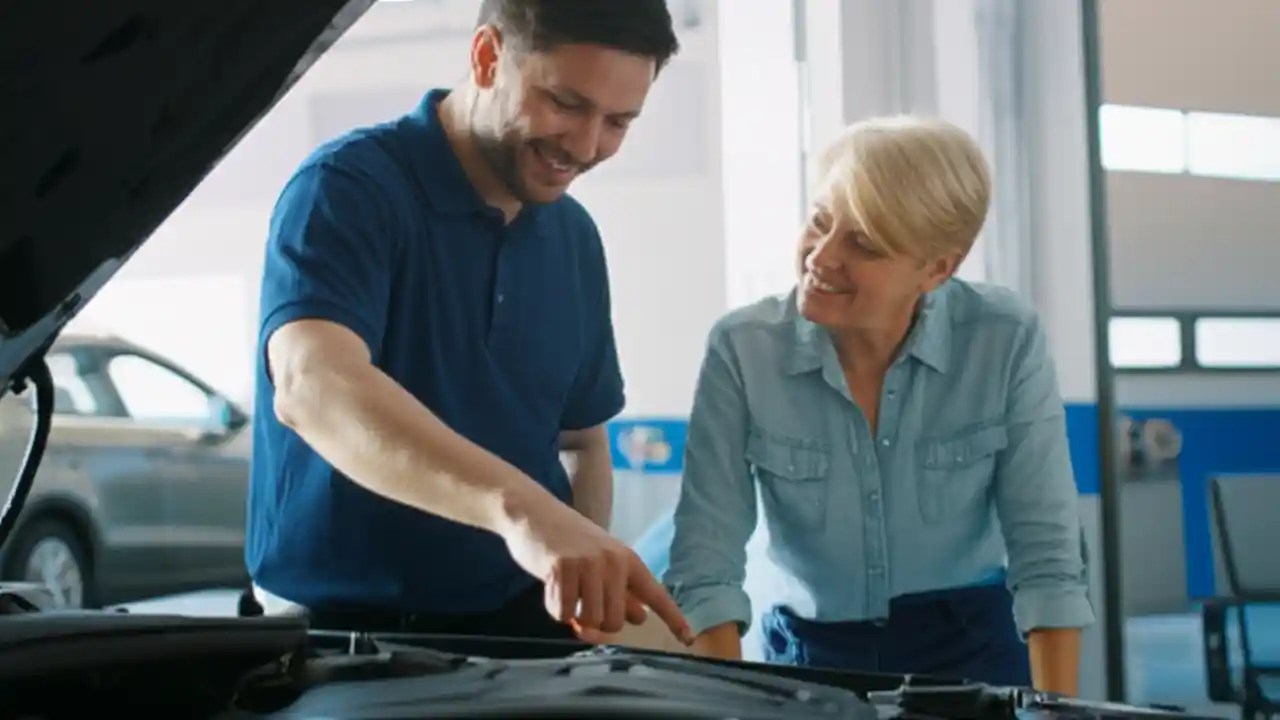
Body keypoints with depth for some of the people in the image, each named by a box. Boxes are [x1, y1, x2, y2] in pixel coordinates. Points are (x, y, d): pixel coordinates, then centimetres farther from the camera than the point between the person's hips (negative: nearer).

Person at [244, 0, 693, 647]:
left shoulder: (574, 238, 10)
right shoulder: (349, 189, -13)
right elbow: (311, 386, -31)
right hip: (340, 628, -5)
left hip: (522, 630, 6)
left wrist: (588, 581, -5)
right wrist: (520, 509, -46)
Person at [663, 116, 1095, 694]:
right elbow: (706, 563, -13)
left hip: (973, 651, 1)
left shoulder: (1006, 343, -10)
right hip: (806, 658, 0)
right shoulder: (742, 350, -10)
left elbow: (1047, 556, -10)